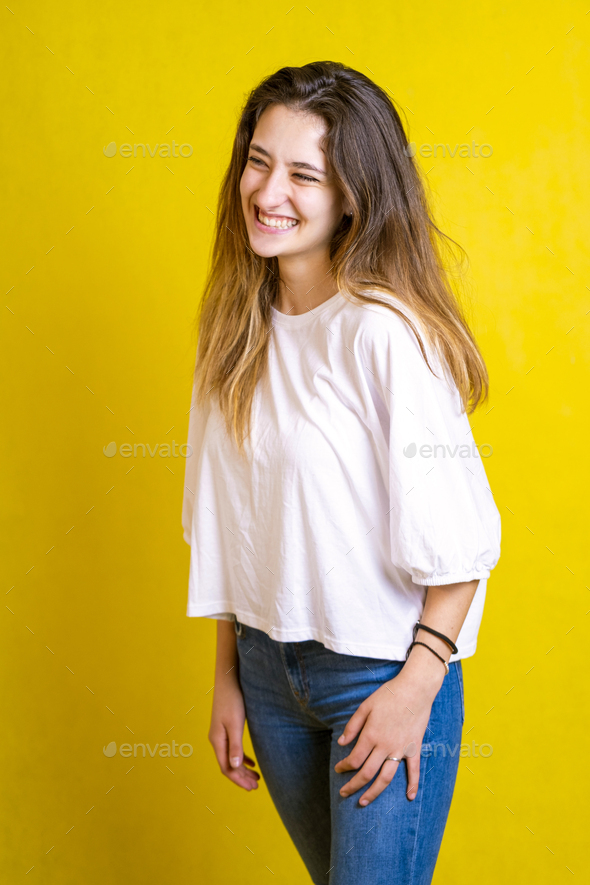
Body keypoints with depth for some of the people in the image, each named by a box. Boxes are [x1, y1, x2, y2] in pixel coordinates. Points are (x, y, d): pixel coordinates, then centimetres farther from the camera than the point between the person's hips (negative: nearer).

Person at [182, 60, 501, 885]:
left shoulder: (383, 330, -19)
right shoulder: (238, 329, 2)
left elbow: (459, 535, -17)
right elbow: (228, 524, 8)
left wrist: (416, 686, -16)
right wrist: (227, 676, 10)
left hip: (384, 674, -6)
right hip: (269, 666, 6)